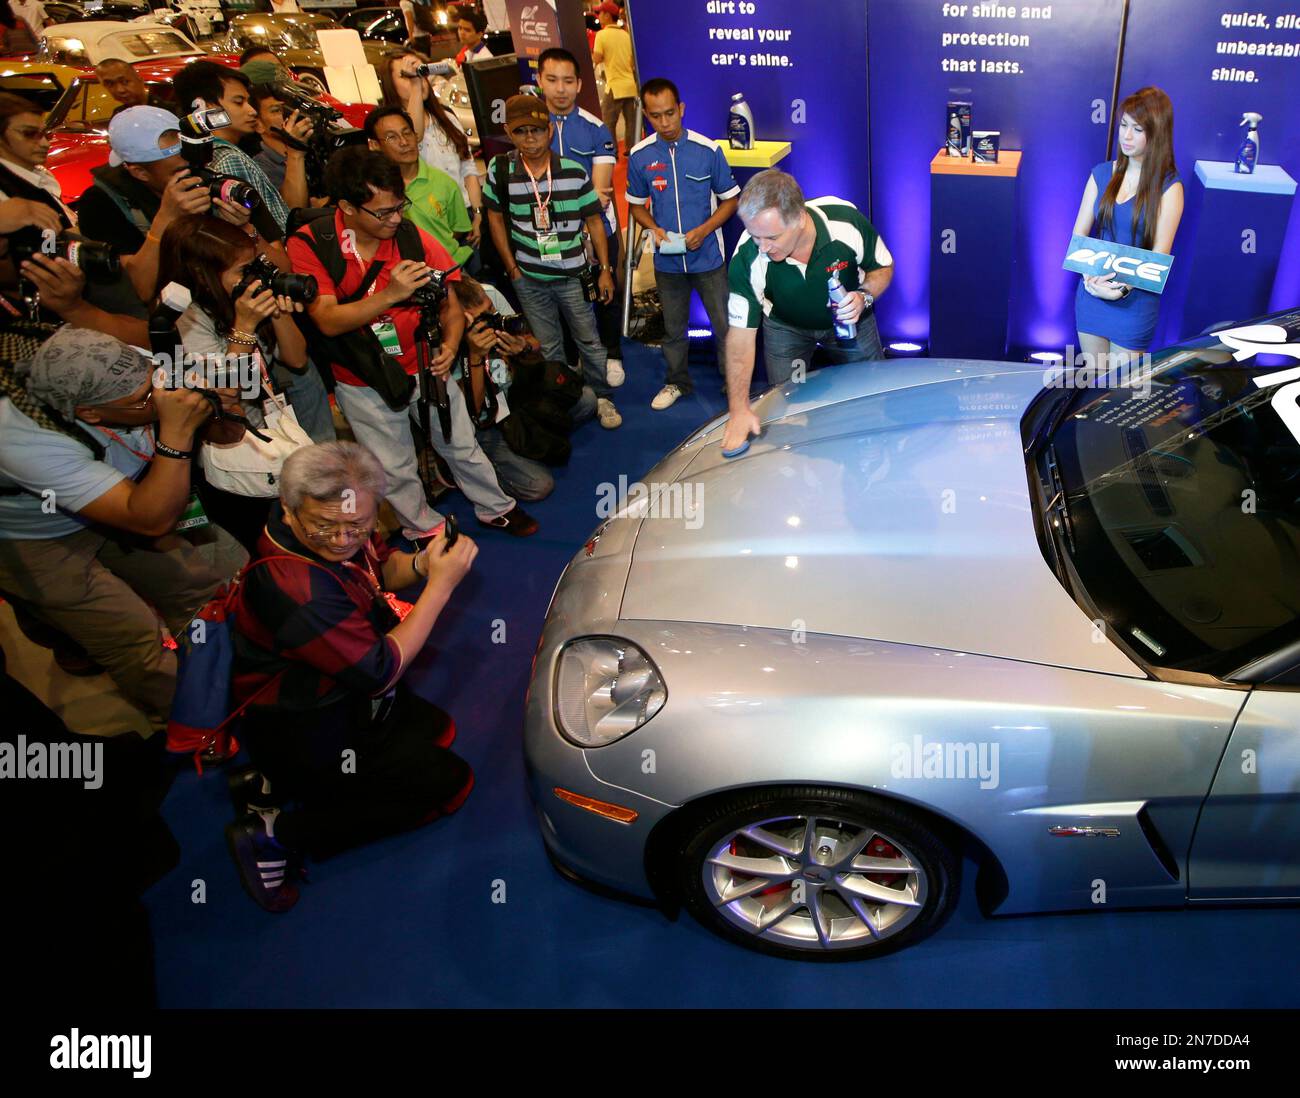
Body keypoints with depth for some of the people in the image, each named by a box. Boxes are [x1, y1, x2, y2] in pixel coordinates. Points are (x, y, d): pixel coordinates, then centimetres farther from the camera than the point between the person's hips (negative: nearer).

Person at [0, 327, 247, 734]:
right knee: (135, 637, -14)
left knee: (219, 573, -4)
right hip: (38, 543, -5)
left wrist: (217, 406, -32)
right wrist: (176, 431, -43)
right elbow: (152, 521, -37)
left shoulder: (129, 371, -24)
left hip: (117, 506, 6)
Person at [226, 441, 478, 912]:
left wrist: (419, 564, -15)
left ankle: (276, 786, 13)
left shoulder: (339, 534, -11)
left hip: (339, 695, 9)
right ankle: (276, 833, -3)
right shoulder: (295, 585, -37)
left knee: (438, 732, 23)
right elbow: (380, 671, -30)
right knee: (450, 782, 0)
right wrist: (440, 585, -27)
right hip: (310, 740, -9)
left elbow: (381, 569, 9)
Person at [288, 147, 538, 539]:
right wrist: (391, 294, -37)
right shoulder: (309, 245, -17)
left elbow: (451, 304, -3)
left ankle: (495, 508, 39)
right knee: (395, 470, 13)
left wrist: (449, 346, -23)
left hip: (425, 367, 2)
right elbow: (328, 320, -25)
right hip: (363, 384, -2)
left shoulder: (413, 238, -11)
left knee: (462, 445, 16)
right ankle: (425, 528, 37)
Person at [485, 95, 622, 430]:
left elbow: (594, 221, -2)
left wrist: (605, 270, -2)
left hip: (573, 276, -1)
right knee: (548, 348, 14)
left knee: (589, 340, 9)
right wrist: (512, 268, 1)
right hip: (529, 279, 1)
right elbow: (495, 219, 3)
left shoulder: (574, 172, -10)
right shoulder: (500, 171, -8)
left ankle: (603, 398, 26)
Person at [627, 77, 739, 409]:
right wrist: (654, 229, -12)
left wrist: (703, 231, -17)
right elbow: (636, 204, 8)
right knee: (673, 327, 16)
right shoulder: (640, 155, -4)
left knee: (724, 324, 4)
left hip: (708, 256, -2)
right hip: (667, 261, 2)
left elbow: (729, 200, -2)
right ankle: (677, 382, 35)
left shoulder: (708, 150, -10)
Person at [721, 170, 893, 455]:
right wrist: (739, 410, -31)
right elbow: (741, 333, -27)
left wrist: (864, 297, -34)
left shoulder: (847, 220, -33)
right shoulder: (747, 259, -34)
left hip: (849, 320, 1)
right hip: (786, 329, -1)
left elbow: (883, 266, -11)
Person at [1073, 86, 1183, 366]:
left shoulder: (1168, 188, -8)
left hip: (1135, 301, -4)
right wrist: (1090, 276, -15)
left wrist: (1122, 288, -25)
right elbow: (1079, 235, 2)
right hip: (1090, 294, 4)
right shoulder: (1102, 174, 5)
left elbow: (1159, 256, -11)